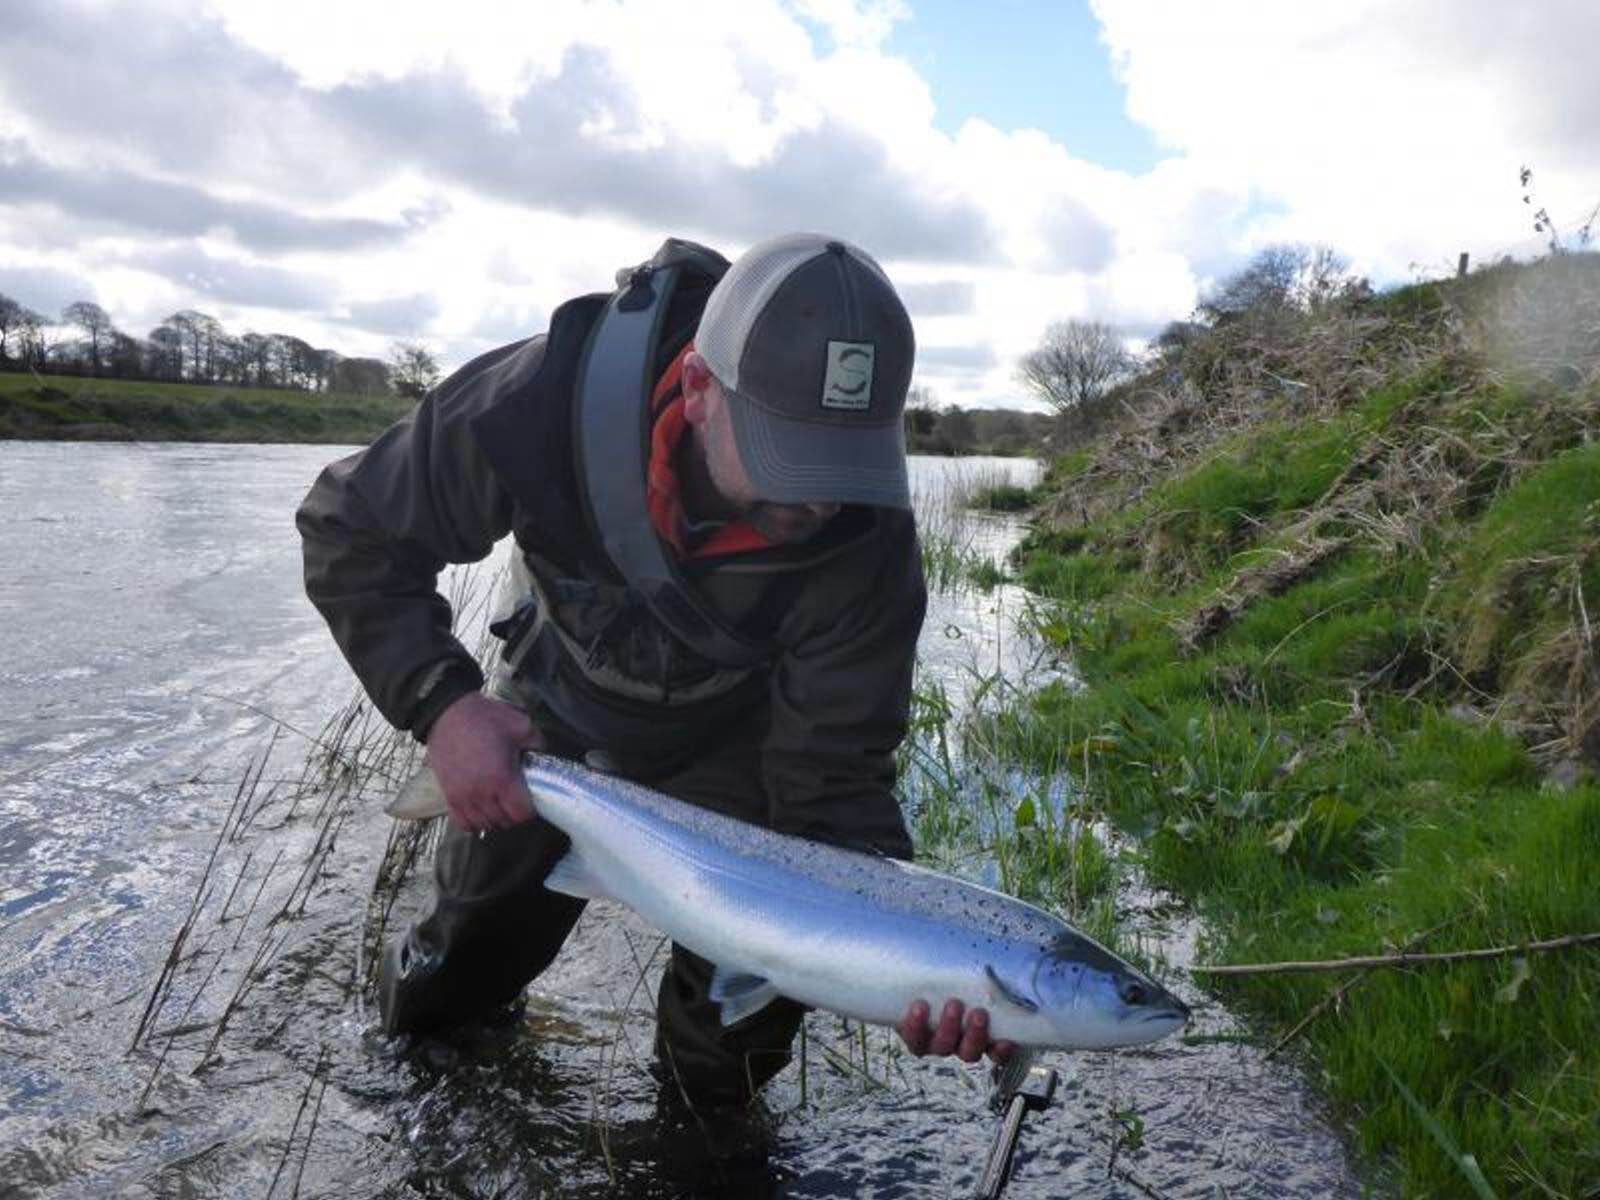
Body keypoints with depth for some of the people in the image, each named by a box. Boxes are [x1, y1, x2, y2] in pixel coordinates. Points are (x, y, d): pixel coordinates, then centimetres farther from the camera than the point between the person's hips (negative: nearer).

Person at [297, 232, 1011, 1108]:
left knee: (724, 1072, -6)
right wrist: (441, 703, -35)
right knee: (431, 1002, 13)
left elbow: (834, 781, -28)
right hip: (554, 714, 1)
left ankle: (708, 1078, 31)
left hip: (726, 744, 0)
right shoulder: (547, 400, -37)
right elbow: (350, 525, -22)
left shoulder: (867, 536, -35)